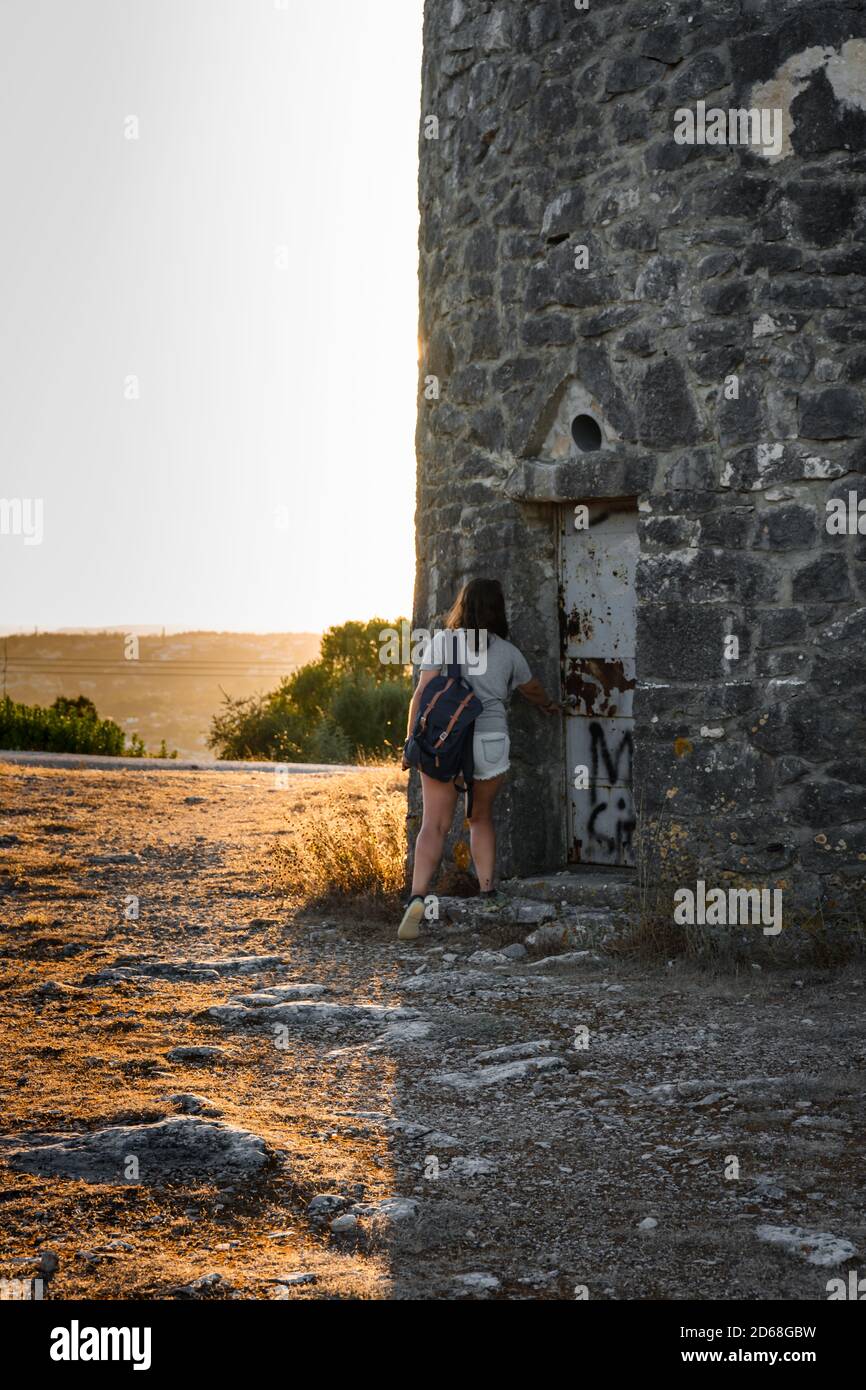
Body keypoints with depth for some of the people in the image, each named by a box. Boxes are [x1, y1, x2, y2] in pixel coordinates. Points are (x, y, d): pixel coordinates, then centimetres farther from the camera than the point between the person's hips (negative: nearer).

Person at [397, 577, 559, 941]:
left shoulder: (441, 642, 3)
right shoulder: (507, 653, 8)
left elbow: (422, 694, -5)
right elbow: (532, 690, 27)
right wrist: (549, 706, 49)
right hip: (488, 743, 1)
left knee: (434, 824, -5)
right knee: (481, 818, 21)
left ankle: (417, 899, -21)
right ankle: (487, 893, 23)